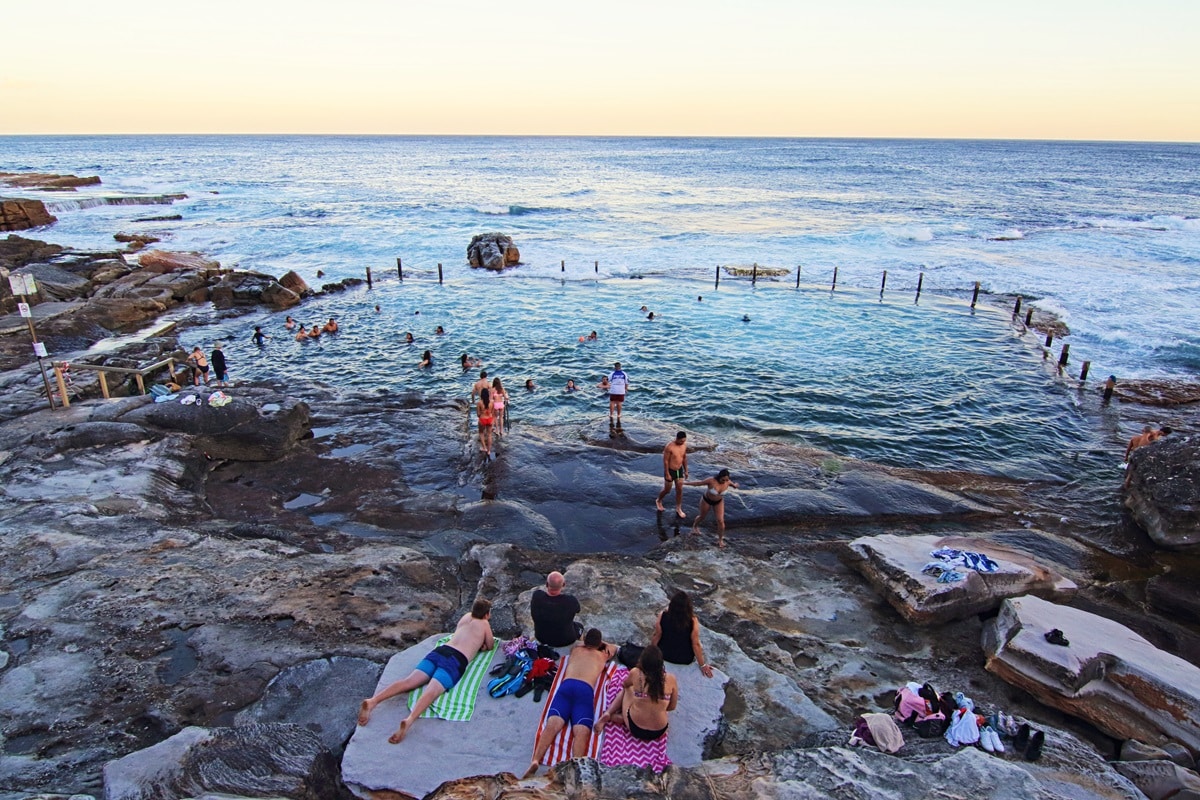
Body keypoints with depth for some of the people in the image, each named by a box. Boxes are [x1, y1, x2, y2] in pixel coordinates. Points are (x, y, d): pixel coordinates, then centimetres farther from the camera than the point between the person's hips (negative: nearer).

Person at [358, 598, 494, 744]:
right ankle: (409, 720, -53)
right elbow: (490, 646, 25)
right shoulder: (484, 624, 14)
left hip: (439, 651, 6)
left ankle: (372, 701, -32)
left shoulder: (466, 616, 30)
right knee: (432, 691, -26)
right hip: (456, 660, -5)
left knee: (408, 682, -11)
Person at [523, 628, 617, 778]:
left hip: (566, 686, 2)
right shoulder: (602, 656, 32)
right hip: (585, 690, -2)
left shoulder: (576, 649, 34)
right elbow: (613, 648, 56)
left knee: (552, 725, -18)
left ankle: (535, 761, -41)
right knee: (581, 732, -20)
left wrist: (586, 641, 71)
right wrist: (601, 643, 66)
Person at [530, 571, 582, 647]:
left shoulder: (537, 596, -26)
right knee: (579, 626, 29)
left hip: (541, 638, 2)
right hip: (565, 640, -2)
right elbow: (577, 609, -9)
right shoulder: (571, 601, -33)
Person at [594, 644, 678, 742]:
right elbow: (672, 707, 1)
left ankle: (607, 715, 12)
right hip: (658, 732, 2)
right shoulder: (671, 679, -14)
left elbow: (625, 685, 10)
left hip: (635, 728, -2)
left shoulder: (635, 673, -15)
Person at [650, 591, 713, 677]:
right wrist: (703, 665, -6)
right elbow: (696, 644, -20)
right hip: (685, 659, -1)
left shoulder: (662, 616, -26)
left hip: (664, 655, 1)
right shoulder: (692, 621, -29)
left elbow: (657, 636, -12)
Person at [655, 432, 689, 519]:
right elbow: (665, 461, -20)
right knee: (667, 490, 11)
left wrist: (686, 471, 11)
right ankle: (658, 501, 40)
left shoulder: (684, 445, -6)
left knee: (679, 490, 6)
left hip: (679, 470, 5)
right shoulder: (669, 447, -25)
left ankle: (678, 509, 18)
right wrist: (667, 474, -18)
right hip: (670, 471, -5)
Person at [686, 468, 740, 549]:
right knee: (702, 517, 20)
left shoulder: (727, 482, -24)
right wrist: (685, 483, -16)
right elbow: (698, 483, -23)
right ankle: (695, 525, 55)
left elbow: (733, 484, 2)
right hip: (706, 500, -2)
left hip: (719, 502, 2)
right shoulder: (711, 481, -35)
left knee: (720, 521, -5)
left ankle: (720, 540, 16)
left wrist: (734, 485, 25)